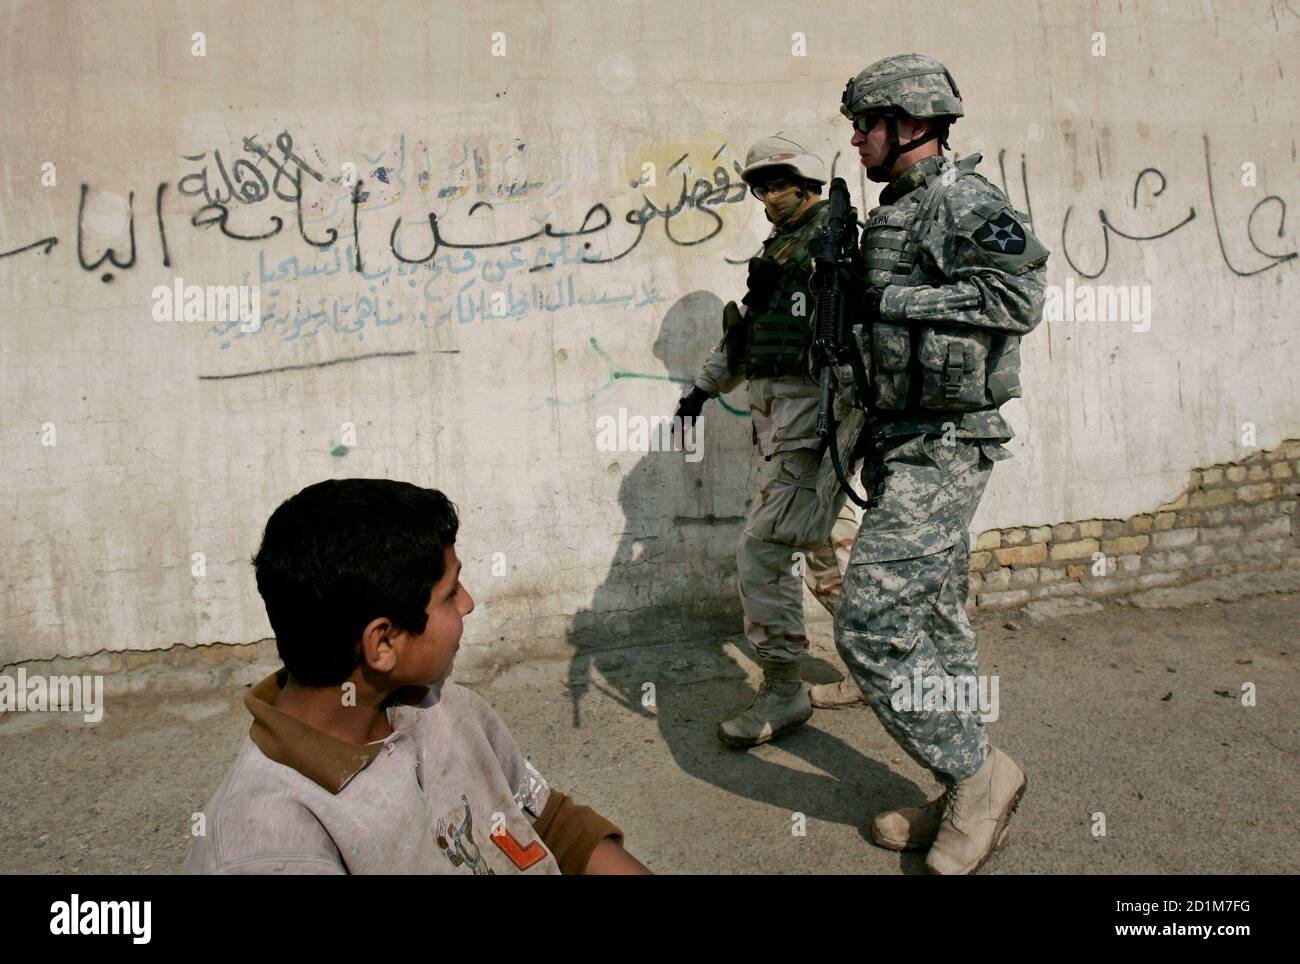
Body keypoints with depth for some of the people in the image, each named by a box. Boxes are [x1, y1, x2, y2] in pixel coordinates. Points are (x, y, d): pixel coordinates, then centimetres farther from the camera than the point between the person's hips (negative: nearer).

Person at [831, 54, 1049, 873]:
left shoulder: (965, 202, -11)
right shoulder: (898, 214, 18)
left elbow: (1020, 296, -26)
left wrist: (894, 299, -21)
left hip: (942, 448, -10)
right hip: (910, 445, 10)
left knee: (871, 624, -12)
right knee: (937, 627, 13)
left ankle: (980, 773, 8)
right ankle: (969, 798, 26)